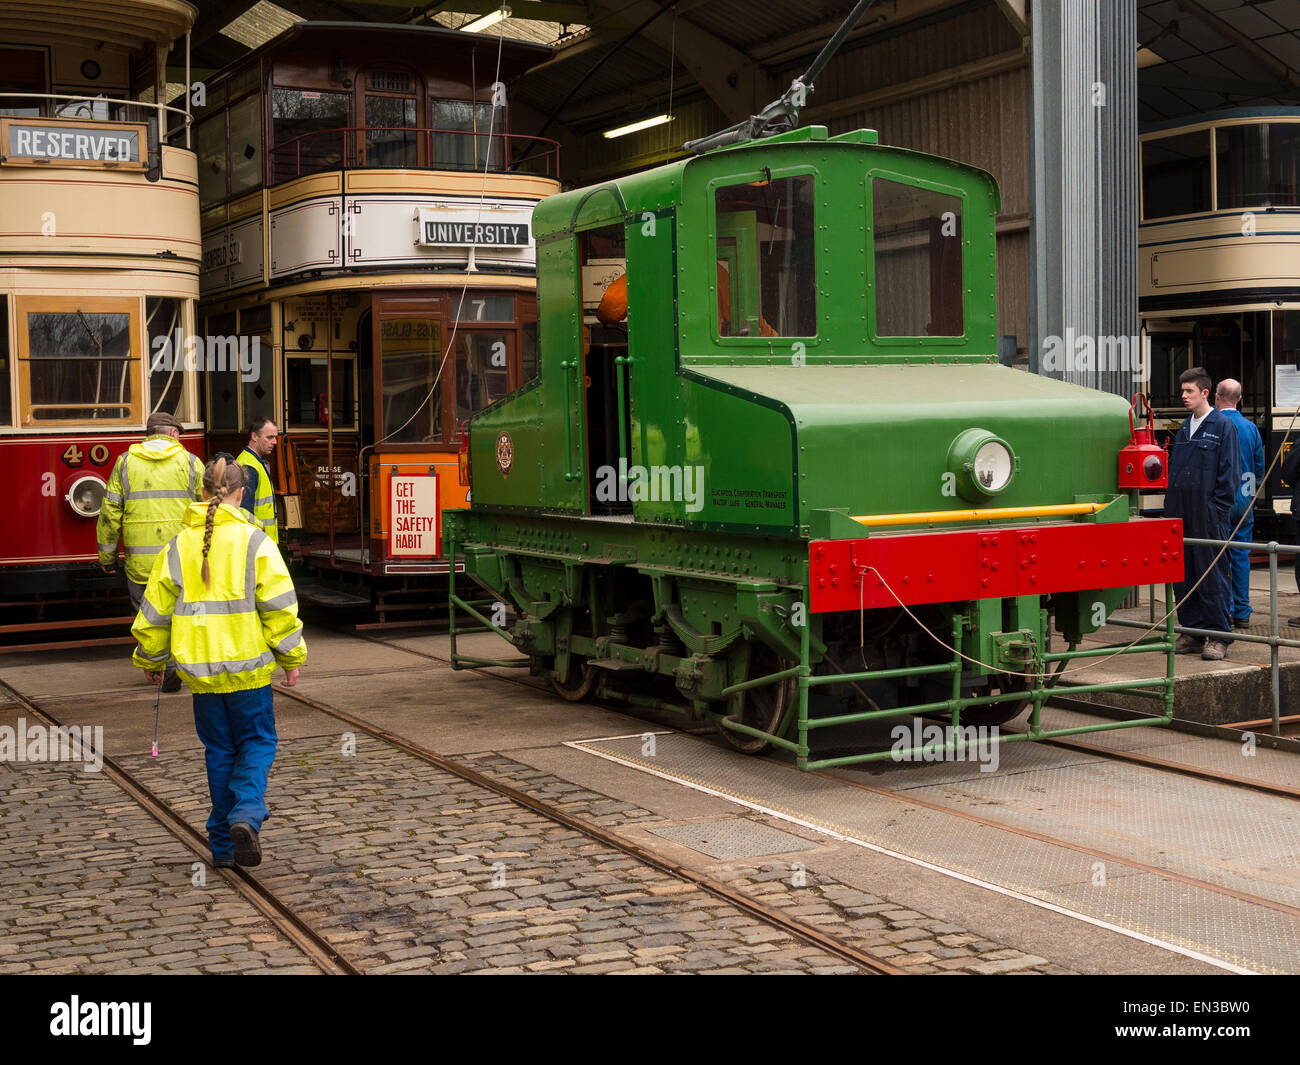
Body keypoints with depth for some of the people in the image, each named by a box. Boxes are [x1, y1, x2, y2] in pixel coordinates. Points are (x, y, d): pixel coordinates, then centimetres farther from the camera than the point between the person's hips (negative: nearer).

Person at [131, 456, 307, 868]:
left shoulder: (179, 545, 2)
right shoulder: (253, 541, -8)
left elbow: (155, 610, 7)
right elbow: (279, 605, -10)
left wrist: (150, 660, 22)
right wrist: (291, 656, 1)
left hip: (200, 668, 3)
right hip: (248, 665, -3)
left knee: (219, 750, 14)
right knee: (257, 742, 10)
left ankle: (222, 843, 15)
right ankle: (246, 815, -13)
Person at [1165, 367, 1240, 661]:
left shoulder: (1223, 426, -4)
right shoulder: (1184, 428, 16)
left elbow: (1229, 473, -8)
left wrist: (1218, 509, -13)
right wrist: (1171, 507, 11)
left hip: (1208, 515, -7)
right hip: (1180, 515, 7)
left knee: (1213, 575, -3)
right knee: (1183, 575, 8)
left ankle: (1218, 637, 2)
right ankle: (1191, 632, 16)